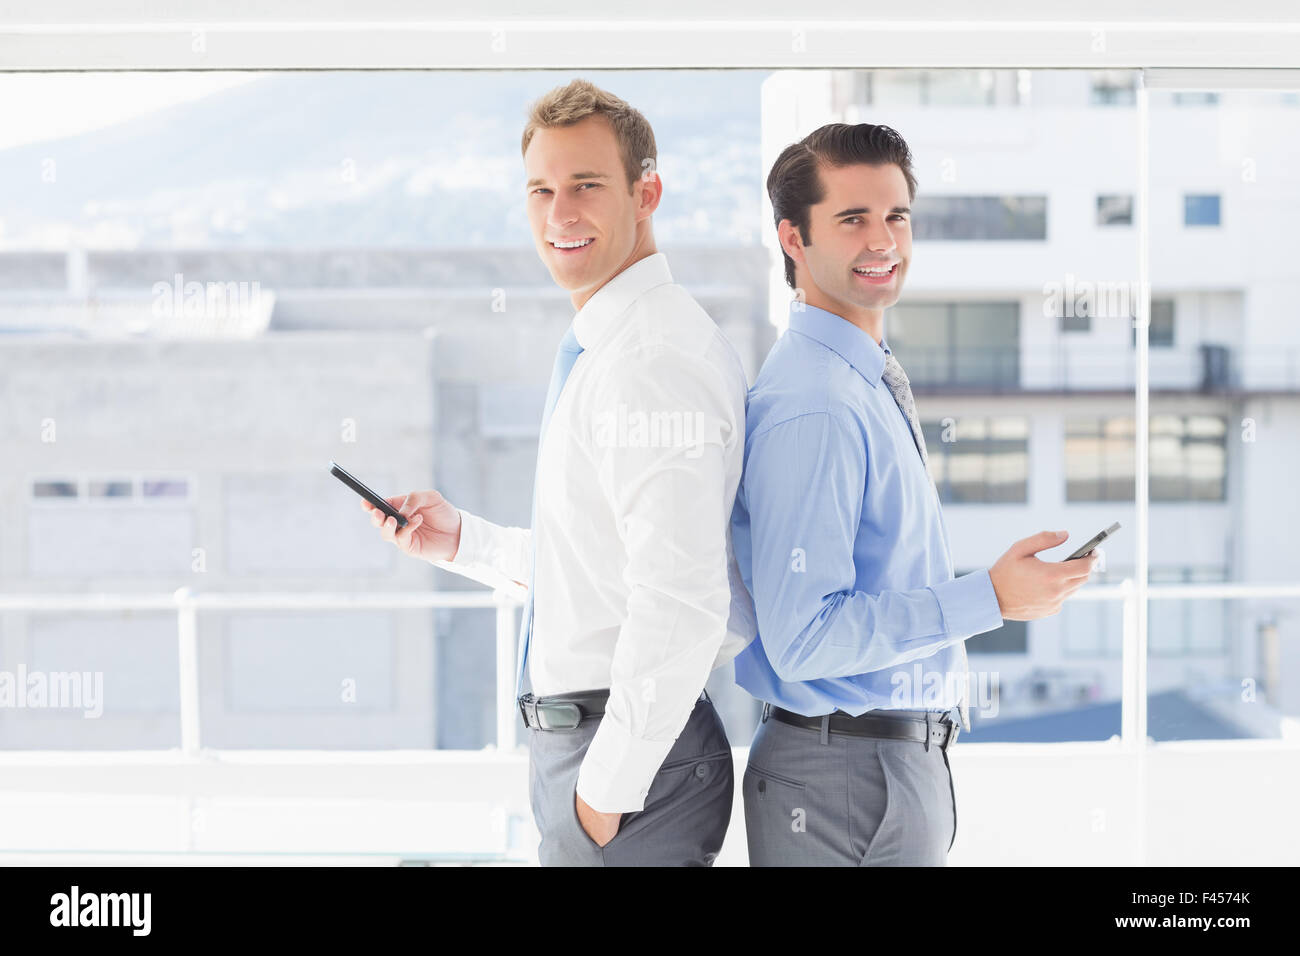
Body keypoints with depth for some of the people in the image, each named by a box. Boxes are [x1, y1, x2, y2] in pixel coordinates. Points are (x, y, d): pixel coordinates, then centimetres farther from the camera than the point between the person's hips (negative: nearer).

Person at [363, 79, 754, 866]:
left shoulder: (652, 358, -18)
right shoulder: (605, 351, 16)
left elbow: (682, 604, -25)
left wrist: (607, 789, -22)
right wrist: (463, 542, 17)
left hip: (633, 750, -10)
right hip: (592, 739, 10)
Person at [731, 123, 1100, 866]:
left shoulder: (875, 385, 12)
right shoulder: (813, 409, -19)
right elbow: (803, 637, -24)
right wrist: (991, 597, -22)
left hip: (904, 763, 9)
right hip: (846, 778, -9)